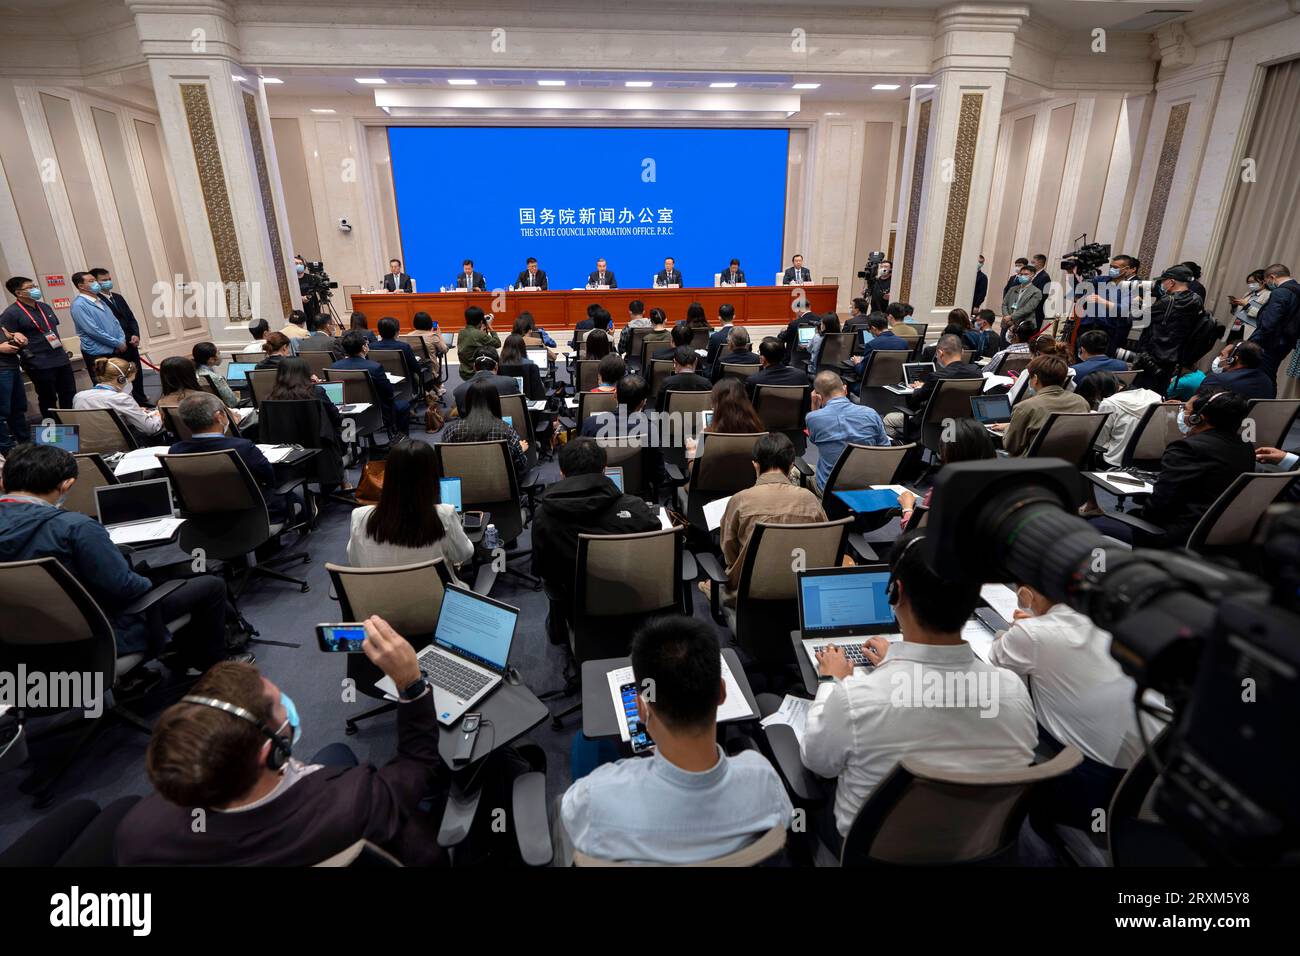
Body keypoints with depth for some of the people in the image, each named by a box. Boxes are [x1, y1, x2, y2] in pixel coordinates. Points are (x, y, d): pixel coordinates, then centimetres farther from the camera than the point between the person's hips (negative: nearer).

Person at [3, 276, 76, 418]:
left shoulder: (45, 307, 11)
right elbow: (5, 339, -9)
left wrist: (63, 348, 14)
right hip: (39, 364, -6)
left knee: (69, 396, 11)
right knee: (48, 399, 5)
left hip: (61, 359, 6)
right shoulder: (11, 313, -9)